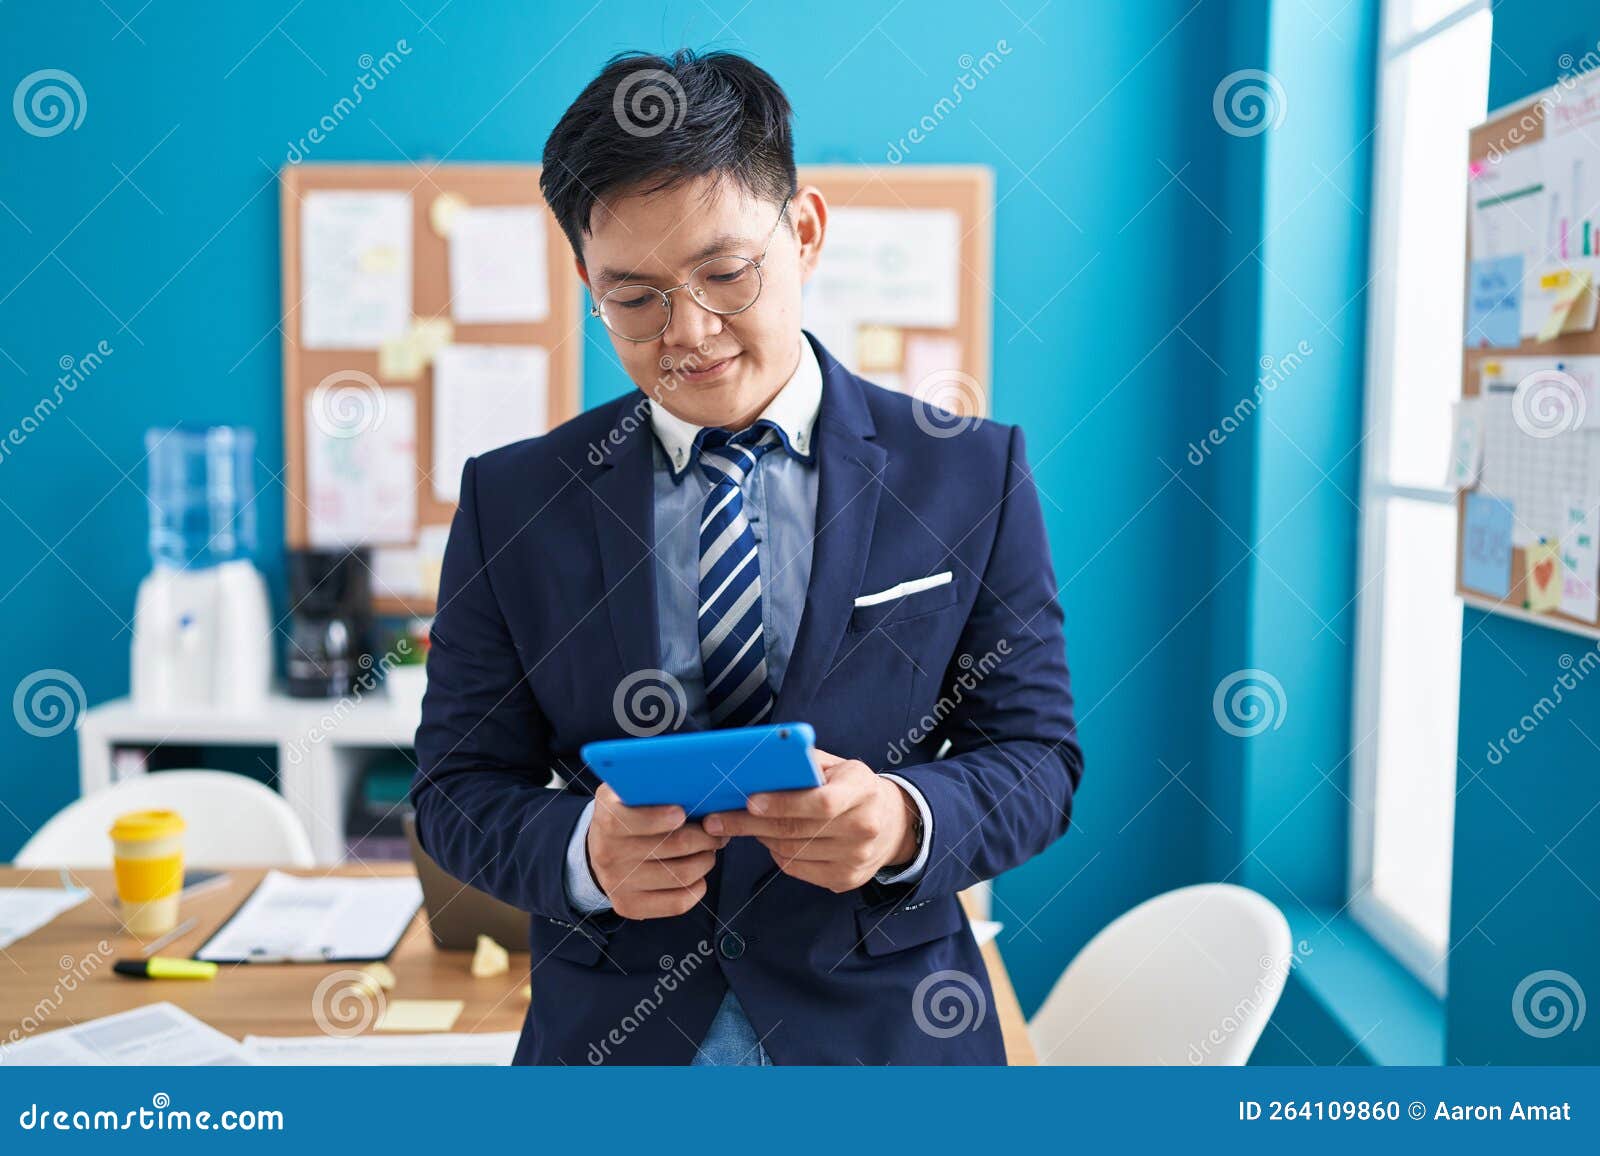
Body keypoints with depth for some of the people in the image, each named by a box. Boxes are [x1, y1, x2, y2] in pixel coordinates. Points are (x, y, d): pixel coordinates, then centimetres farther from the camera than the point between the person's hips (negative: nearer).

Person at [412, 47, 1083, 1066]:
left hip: (885, 1026, 0)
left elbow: (1035, 755, -5)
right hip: (610, 1031, 1)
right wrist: (581, 851, -23)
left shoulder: (972, 475, -7)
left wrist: (906, 821, -25)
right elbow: (459, 784, -2)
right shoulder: (511, 501, -4)